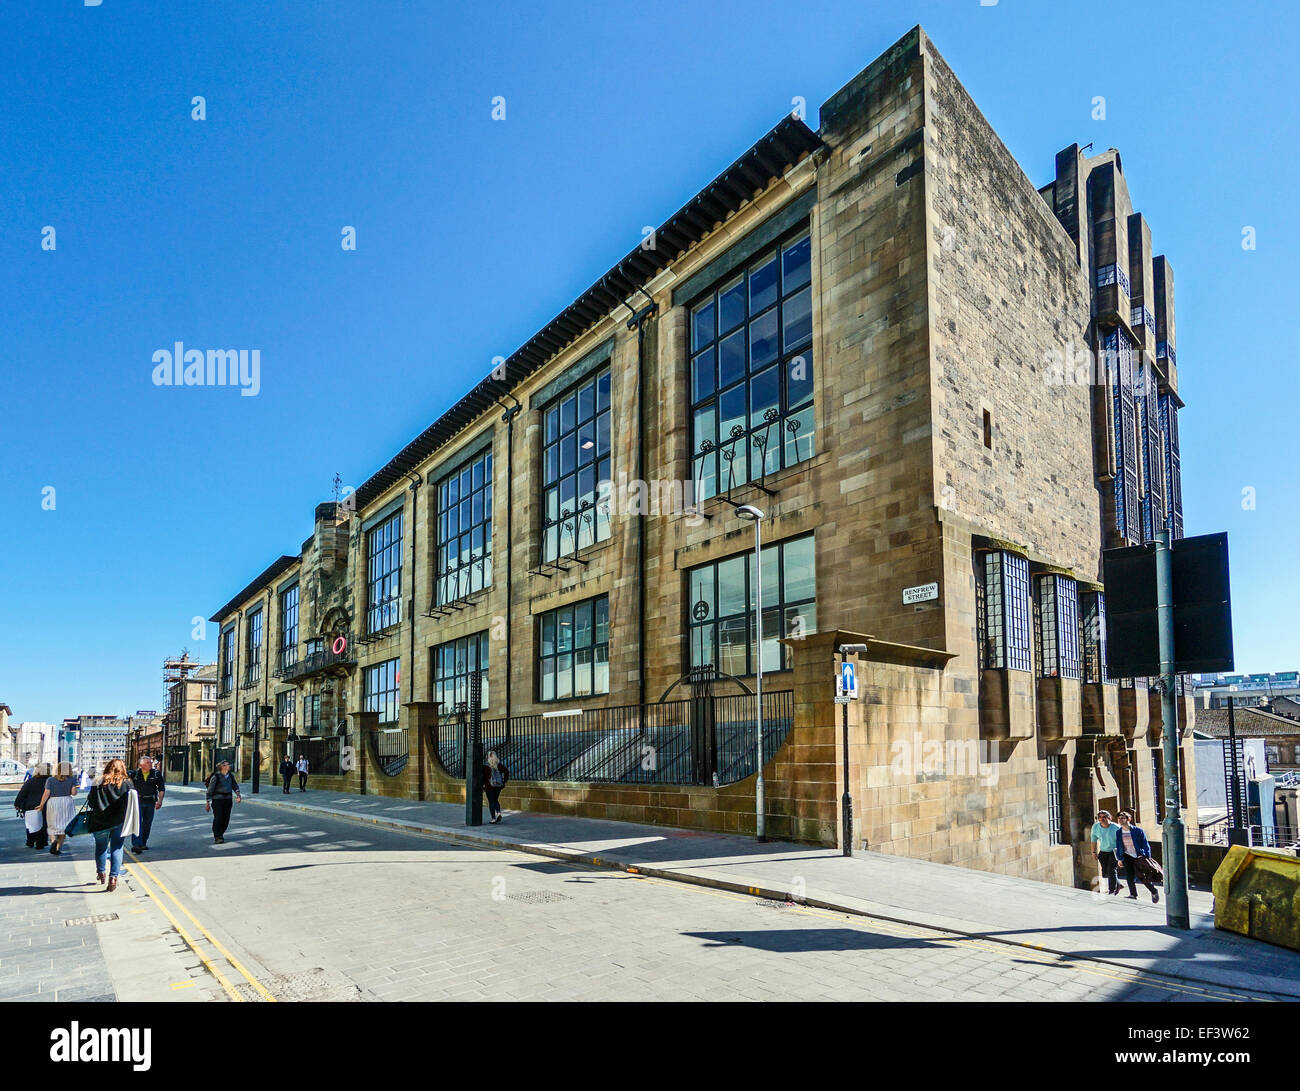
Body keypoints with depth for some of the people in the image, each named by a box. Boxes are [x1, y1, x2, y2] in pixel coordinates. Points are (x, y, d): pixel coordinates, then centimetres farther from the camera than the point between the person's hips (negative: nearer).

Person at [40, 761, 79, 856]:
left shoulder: (50, 780, -1)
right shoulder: (71, 780, -1)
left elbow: (46, 794, -5)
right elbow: (74, 792, -9)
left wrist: (41, 805, 5)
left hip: (52, 803, 0)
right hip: (66, 802, 0)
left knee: (52, 826, 13)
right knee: (63, 826, 8)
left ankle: (53, 840, -15)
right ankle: (58, 849, 6)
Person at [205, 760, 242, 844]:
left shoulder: (231, 776, 10)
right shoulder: (216, 776, -8)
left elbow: (235, 786, 9)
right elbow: (210, 789, -6)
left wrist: (238, 795, -10)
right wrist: (208, 802, -7)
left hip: (228, 800, 5)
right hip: (217, 800, -5)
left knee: (226, 819, 5)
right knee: (218, 818, -11)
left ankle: (220, 834, 25)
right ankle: (216, 838, -3)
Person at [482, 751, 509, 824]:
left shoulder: (486, 766, -8)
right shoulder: (499, 764, 0)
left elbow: (483, 776, -10)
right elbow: (507, 772, -7)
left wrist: (483, 786, 1)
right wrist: (504, 781, 1)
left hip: (489, 786, -3)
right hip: (499, 785, 4)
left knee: (491, 802, 4)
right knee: (495, 800, 21)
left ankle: (493, 818, 0)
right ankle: (498, 813, 0)